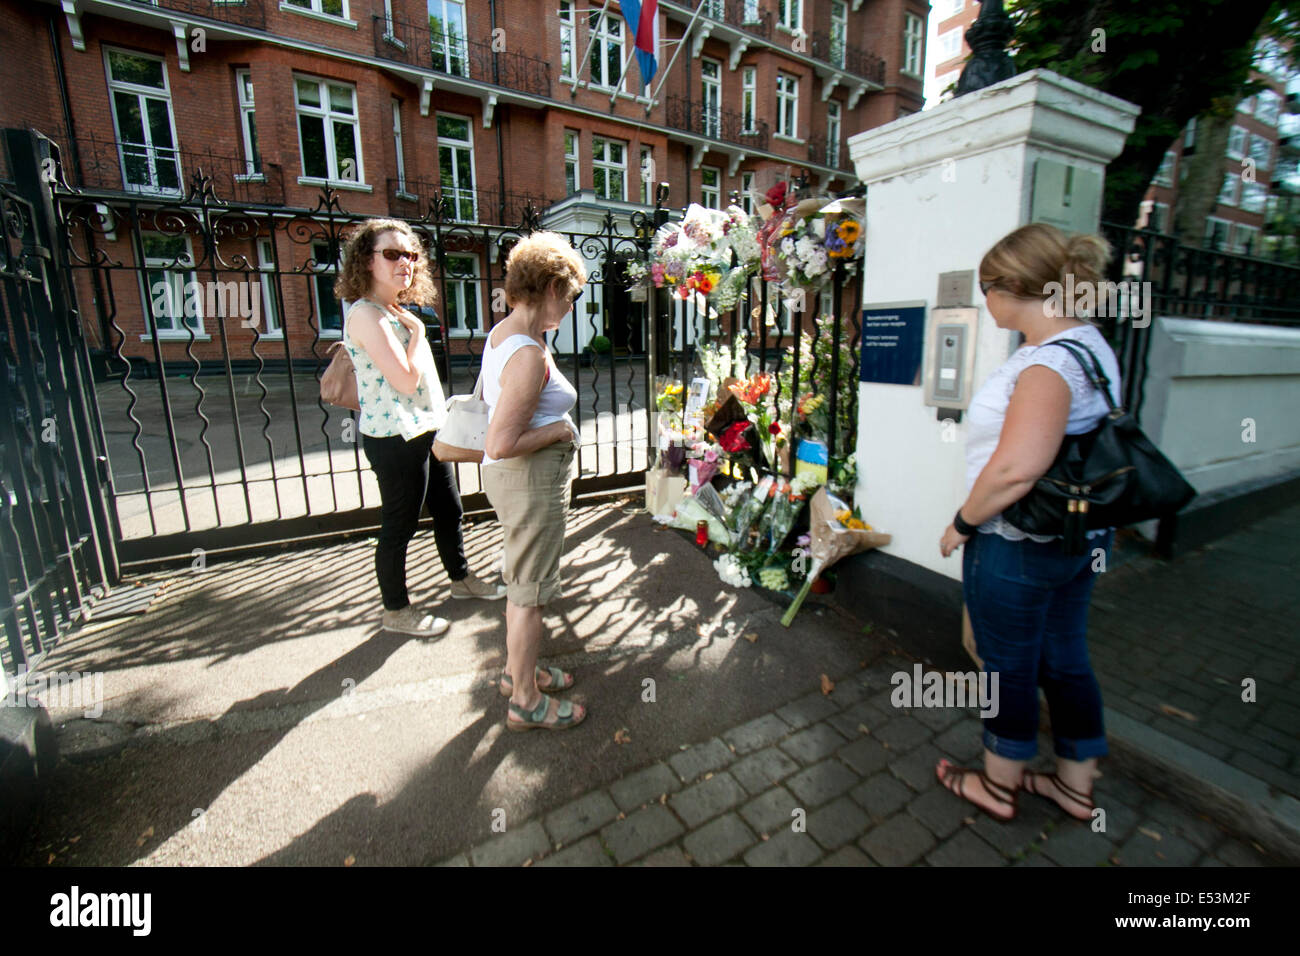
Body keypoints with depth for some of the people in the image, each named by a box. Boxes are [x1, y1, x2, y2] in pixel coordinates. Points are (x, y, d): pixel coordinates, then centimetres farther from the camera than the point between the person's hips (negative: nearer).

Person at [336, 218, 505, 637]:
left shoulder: (397, 311, 13)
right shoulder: (366, 314, -17)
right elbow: (406, 379, -23)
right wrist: (417, 331, -12)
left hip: (426, 430, 10)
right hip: (394, 439, -9)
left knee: (449, 509, 20)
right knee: (399, 526, 4)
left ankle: (461, 578, 40)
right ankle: (396, 611, 22)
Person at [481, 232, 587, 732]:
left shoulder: (501, 332, 6)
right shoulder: (529, 354, -25)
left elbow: (486, 397, 22)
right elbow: (501, 444, -29)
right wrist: (559, 430, -15)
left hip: (511, 476, 10)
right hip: (531, 480, -10)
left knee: (521, 582, 24)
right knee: (530, 592, 6)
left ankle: (517, 670, 44)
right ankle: (526, 702, 26)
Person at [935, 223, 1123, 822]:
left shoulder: (1047, 361, -24)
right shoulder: (1088, 343, 8)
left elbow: (1016, 468, -34)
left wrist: (963, 523, -21)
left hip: (1016, 547, -9)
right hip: (1077, 537, 10)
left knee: (1008, 668, 10)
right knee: (1064, 660, 21)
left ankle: (997, 788, 33)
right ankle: (1076, 787, 41)